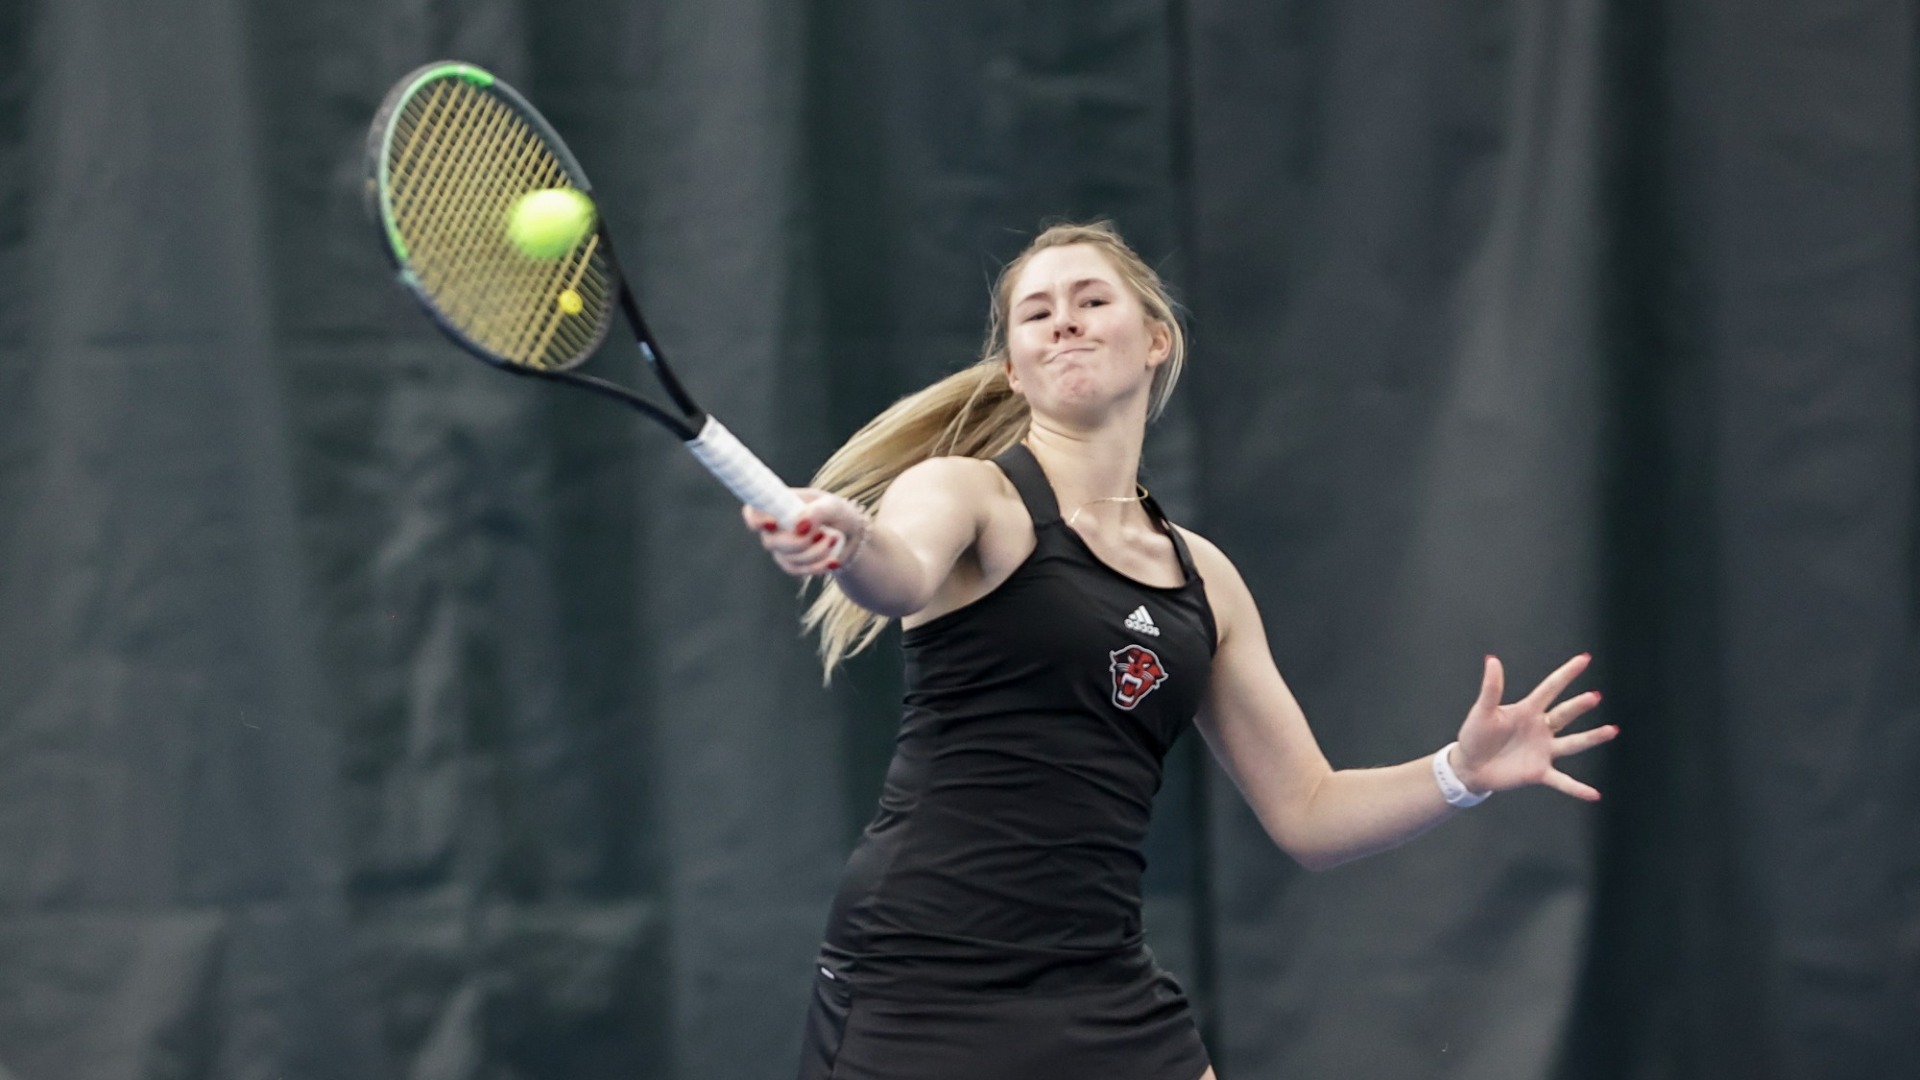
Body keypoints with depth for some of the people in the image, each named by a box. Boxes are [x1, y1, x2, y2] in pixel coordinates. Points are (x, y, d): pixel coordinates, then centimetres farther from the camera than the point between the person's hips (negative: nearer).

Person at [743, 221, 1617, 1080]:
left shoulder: (1203, 580, 15)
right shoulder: (964, 491, 0)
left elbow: (1306, 812, 18)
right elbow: (904, 578, -25)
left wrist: (1461, 772, 0)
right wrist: (849, 541, -49)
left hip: (1106, 1000, 5)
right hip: (920, 988, -5)